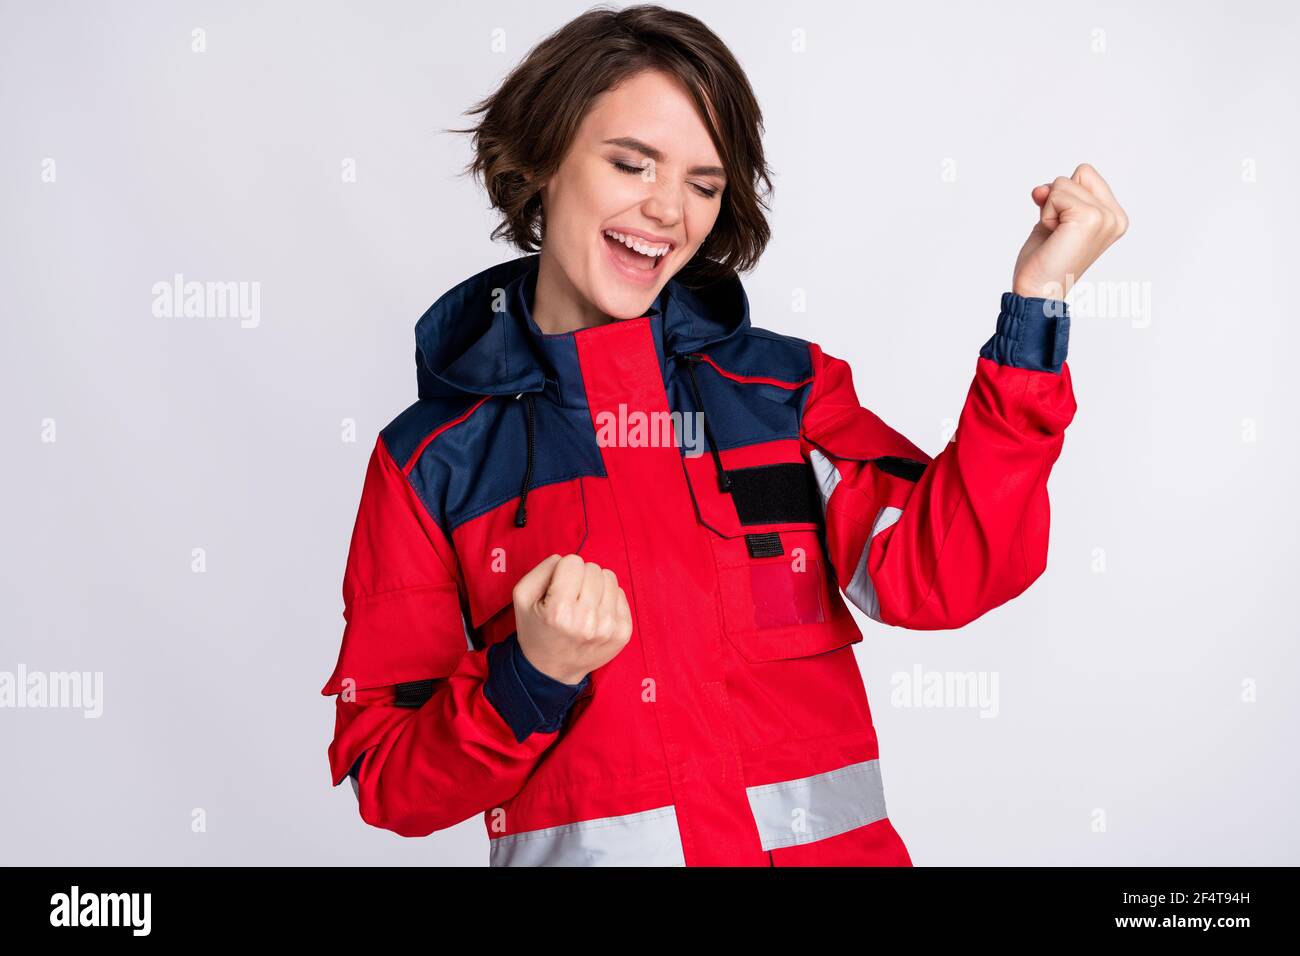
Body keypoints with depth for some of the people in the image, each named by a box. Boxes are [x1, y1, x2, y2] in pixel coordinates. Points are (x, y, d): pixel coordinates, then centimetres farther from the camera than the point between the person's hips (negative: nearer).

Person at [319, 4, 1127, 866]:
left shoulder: (786, 389, 2)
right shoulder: (431, 461, -2)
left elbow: (937, 574, -13)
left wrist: (1037, 301, -15)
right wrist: (532, 679, -20)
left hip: (823, 845, 1)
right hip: (574, 844, -1)